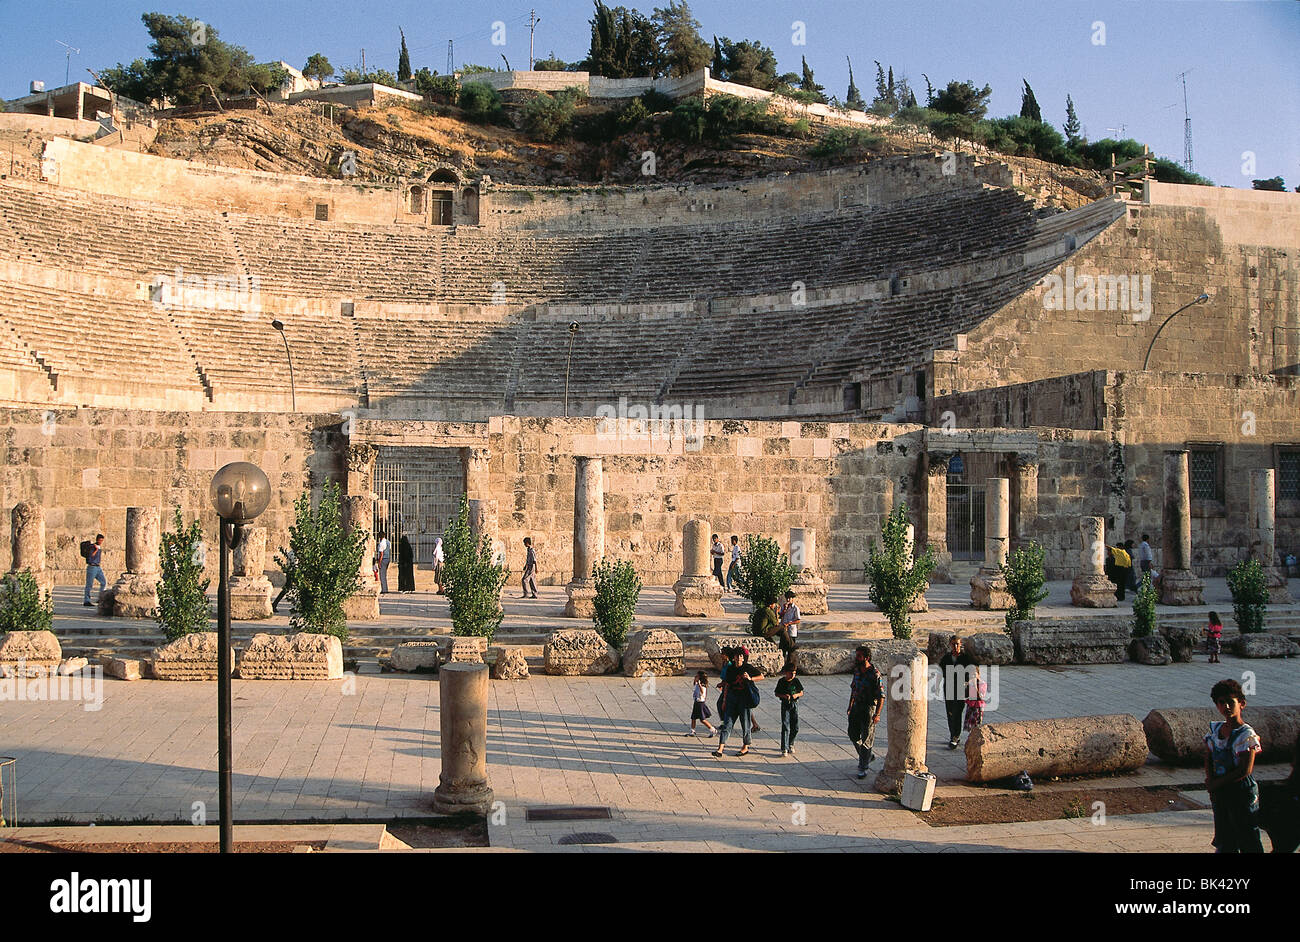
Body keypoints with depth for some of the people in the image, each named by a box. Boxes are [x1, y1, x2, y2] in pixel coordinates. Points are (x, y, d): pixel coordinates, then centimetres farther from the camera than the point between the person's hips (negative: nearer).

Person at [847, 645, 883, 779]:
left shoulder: (874, 674, -18)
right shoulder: (856, 670, 4)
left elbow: (881, 696, -17)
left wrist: (877, 714, -20)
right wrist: (850, 706, 19)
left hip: (869, 708, -7)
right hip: (856, 706, 7)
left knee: (866, 738, -1)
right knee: (853, 734, 13)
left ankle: (862, 768, 9)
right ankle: (868, 755, 36)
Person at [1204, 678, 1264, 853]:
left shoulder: (1246, 734, -13)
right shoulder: (1215, 729, 7)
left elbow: (1245, 770, -18)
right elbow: (1208, 759, 10)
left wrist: (1217, 783, -13)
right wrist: (1210, 780, -9)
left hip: (1242, 792, -6)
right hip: (1219, 793, 6)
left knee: (1248, 843, -1)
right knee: (1223, 845, 13)